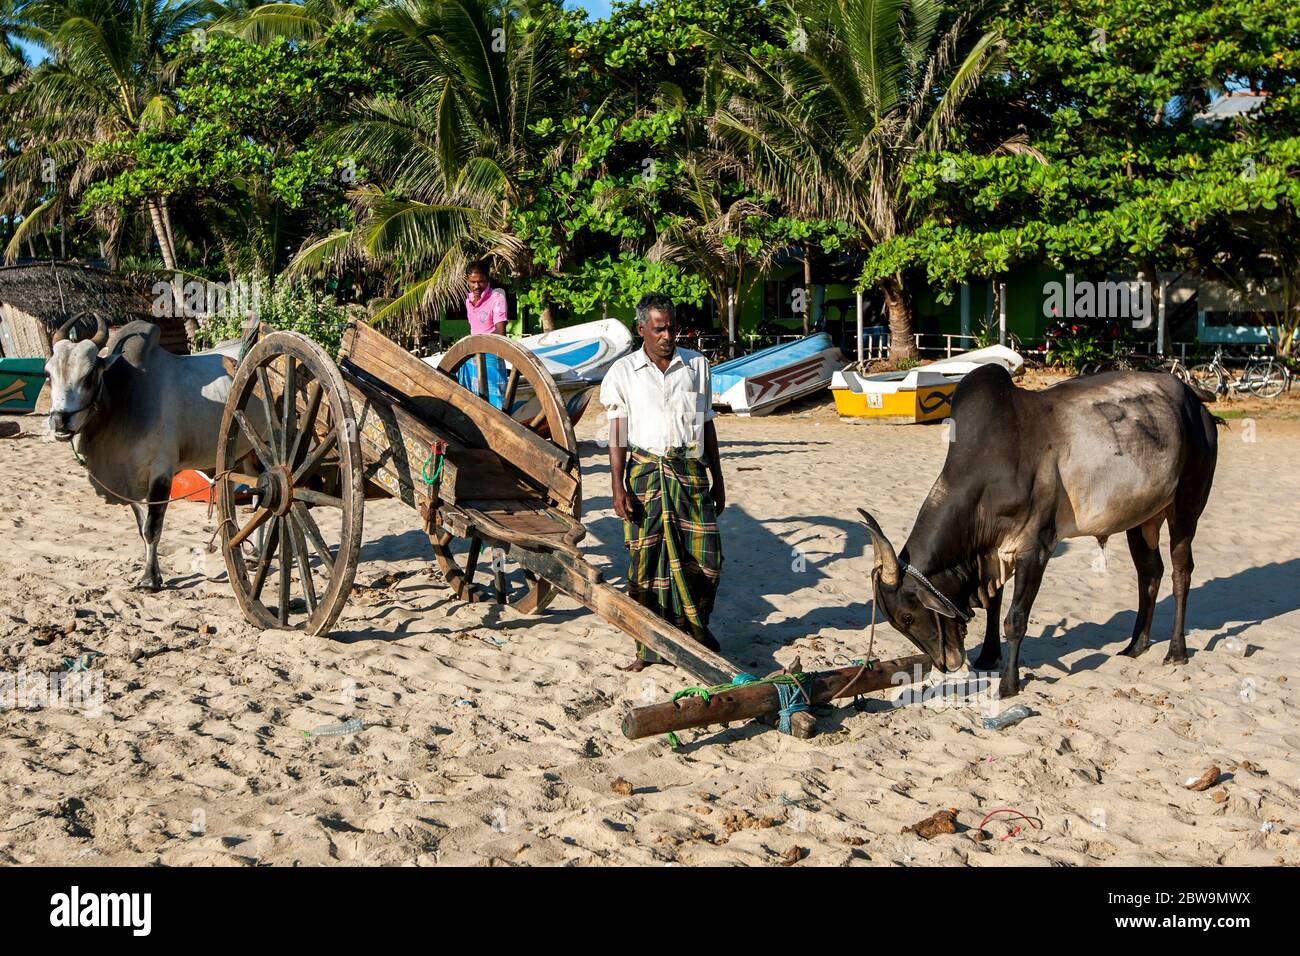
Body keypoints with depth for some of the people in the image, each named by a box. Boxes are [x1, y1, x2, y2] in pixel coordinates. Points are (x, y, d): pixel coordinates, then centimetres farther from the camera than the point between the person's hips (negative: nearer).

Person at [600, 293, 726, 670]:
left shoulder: (697, 365, 11)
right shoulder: (623, 372, 4)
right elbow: (617, 434, 0)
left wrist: (717, 479, 16)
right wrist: (618, 488, -7)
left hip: (691, 472, 2)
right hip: (645, 472, -2)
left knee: (705, 559, -1)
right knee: (645, 561, 0)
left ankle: (694, 632, 20)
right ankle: (649, 646, 12)